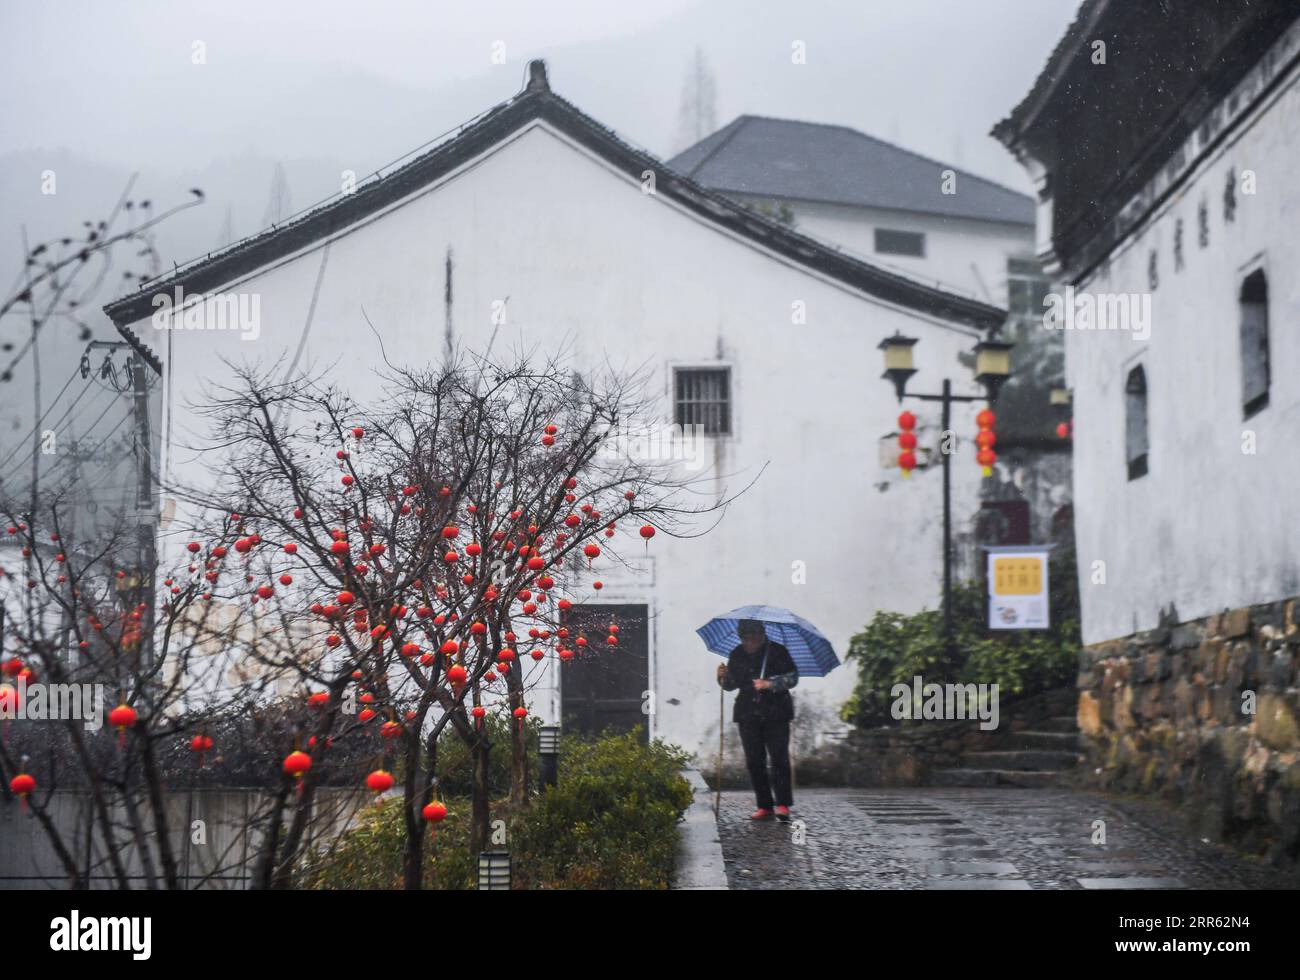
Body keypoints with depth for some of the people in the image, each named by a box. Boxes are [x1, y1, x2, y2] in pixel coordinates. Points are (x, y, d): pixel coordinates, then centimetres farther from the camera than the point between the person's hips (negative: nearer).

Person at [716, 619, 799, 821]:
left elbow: (792, 677, -5)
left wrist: (770, 684, -19)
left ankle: (783, 804, -5)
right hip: (748, 714, 4)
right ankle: (764, 806, 7)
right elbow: (731, 685, 15)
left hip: (775, 713, -4)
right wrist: (724, 676, -6)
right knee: (754, 761, 1)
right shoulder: (737, 655, 10)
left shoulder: (777, 652, -2)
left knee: (779, 757, -10)